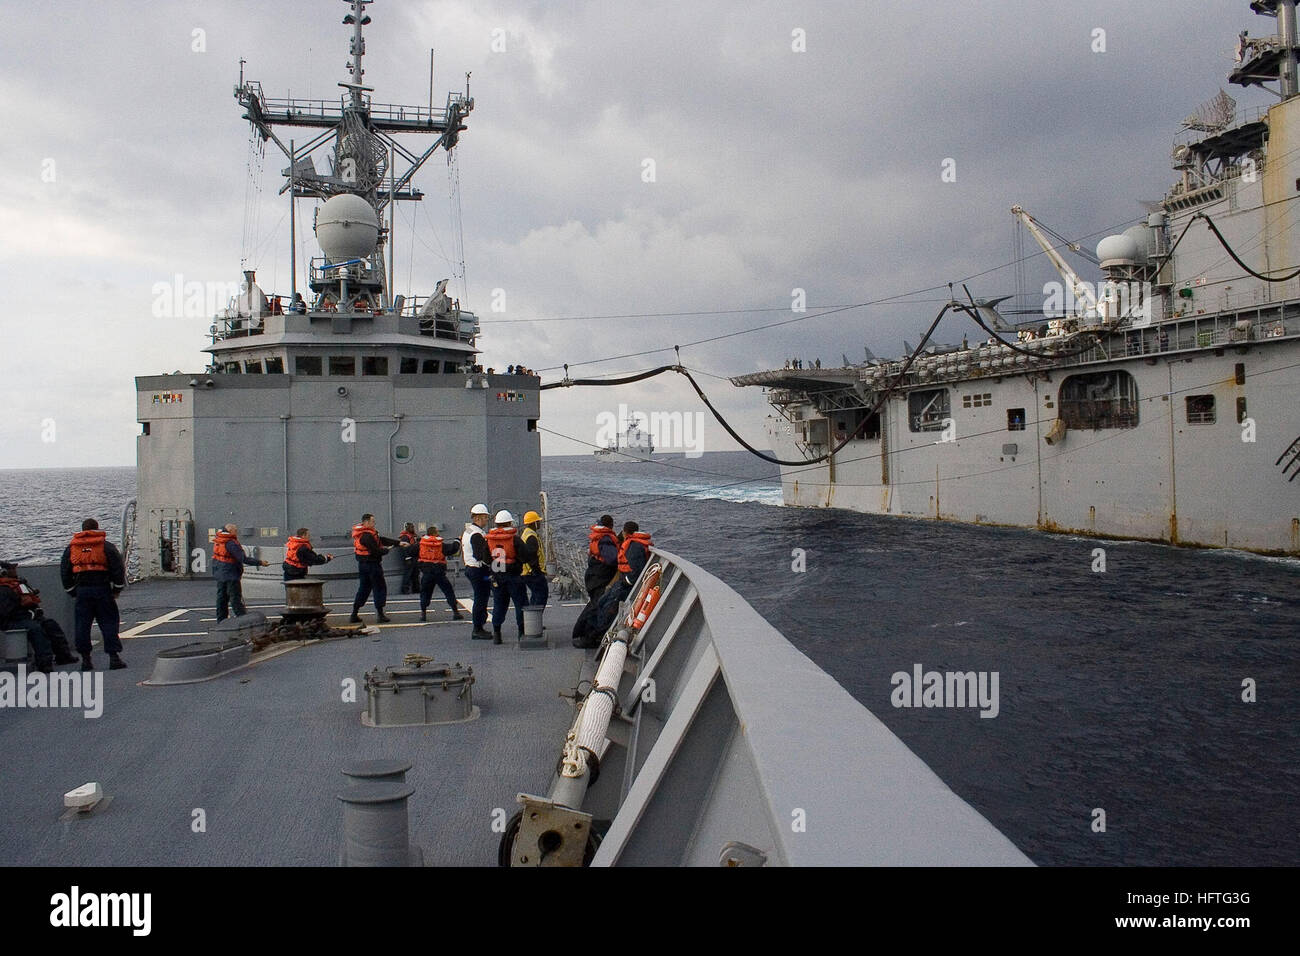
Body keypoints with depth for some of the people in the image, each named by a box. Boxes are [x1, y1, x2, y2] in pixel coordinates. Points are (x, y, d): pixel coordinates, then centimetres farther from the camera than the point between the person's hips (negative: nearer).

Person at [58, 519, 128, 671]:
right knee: (109, 623, 1)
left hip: (82, 590, 2)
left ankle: (85, 659, 8)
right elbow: (118, 567, -2)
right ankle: (114, 657, -3)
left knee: (82, 624, 8)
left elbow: (64, 571, 14)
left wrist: (72, 591, 20)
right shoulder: (106, 546, 2)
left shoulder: (70, 548, 12)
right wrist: (116, 589, 7)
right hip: (102, 589, -2)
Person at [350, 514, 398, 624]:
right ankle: (380, 614, 2)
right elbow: (376, 551, -24)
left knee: (363, 588, 15)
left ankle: (354, 614, 15)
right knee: (380, 588, 0)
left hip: (362, 565, 10)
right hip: (372, 564, -10)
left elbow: (381, 540, 10)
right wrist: (387, 549, -5)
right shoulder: (367, 536, -21)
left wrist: (398, 543, 5)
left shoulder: (364, 533, 12)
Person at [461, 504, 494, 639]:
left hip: (470, 568, 11)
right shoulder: (477, 535, -18)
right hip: (479, 571, -11)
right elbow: (482, 556, -25)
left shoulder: (467, 532, 16)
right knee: (481, 600, -6)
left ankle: (478, 628, 22)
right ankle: (478, 630, -2)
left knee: (479, 599, 16)